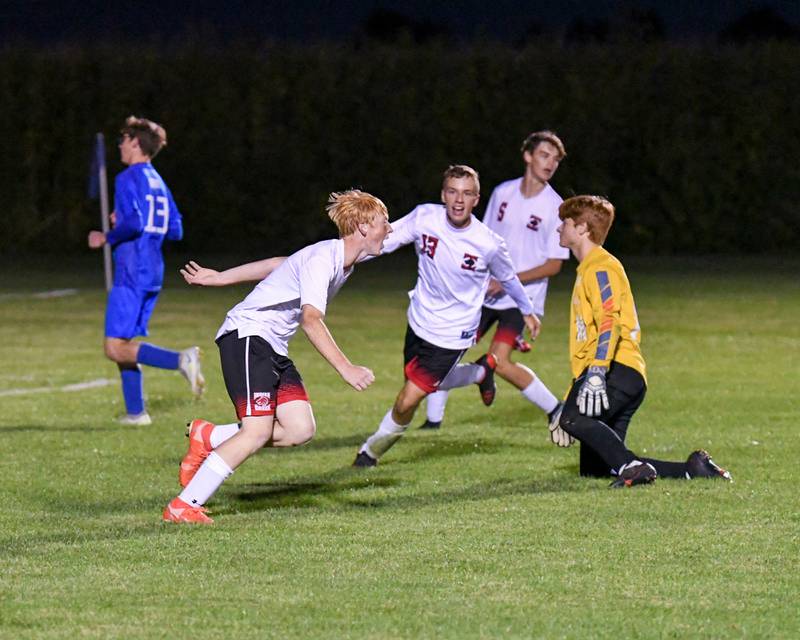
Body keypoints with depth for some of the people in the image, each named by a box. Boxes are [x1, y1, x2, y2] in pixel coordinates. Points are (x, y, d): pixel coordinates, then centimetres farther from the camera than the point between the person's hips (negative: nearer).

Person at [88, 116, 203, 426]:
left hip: (131, 272, -9)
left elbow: (134, 224, -22)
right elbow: (175, 230, 18)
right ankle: (135, 412, 12)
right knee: (123, 345, 15)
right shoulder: (158, 182, 16)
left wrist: (107, 237, -6)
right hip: (154, 273, 9)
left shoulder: (128, 179, -10)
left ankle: (180, 359, -27)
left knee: (115, 348, -12)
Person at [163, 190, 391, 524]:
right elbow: (311, 319, -31)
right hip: (247, 335, -9)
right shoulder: (322, 258, -18)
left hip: (273, 347, 9)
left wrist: (219, 278, 29)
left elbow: (275, 265, 23)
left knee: (301, 429, -7)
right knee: (258, 431, -20)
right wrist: (346, 369, -38)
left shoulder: (341, 260, 12)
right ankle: (183, 507, -15)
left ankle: (207, 437, 8)